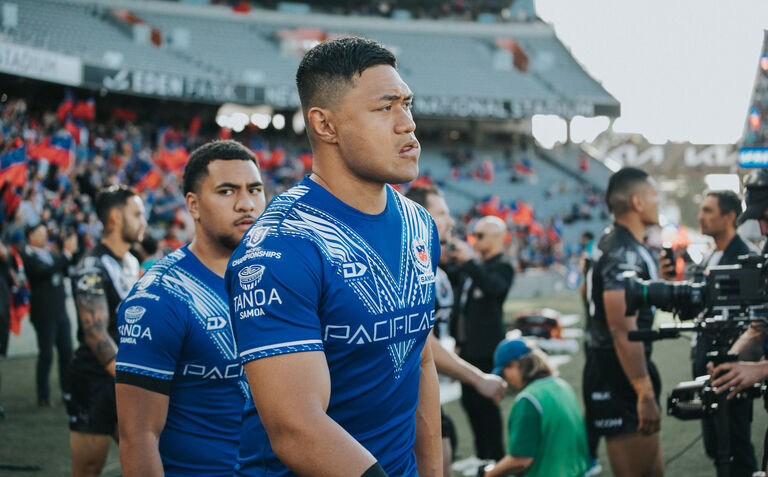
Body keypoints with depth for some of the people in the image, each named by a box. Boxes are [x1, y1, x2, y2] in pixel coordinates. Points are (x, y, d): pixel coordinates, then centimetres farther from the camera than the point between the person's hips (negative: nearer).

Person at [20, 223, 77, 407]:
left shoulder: (50, 252, 12)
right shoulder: (28, 255, -9)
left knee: (67, 352, 8)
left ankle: (68, 391, 17)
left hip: (60, 310, 7)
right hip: (44, 313, -7)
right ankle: (43, 396, 8)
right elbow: (46, 271, -23)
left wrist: (71, 251, 1)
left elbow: (67, 271, 14)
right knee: (46, 355, -2)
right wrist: (66, 253, -22)